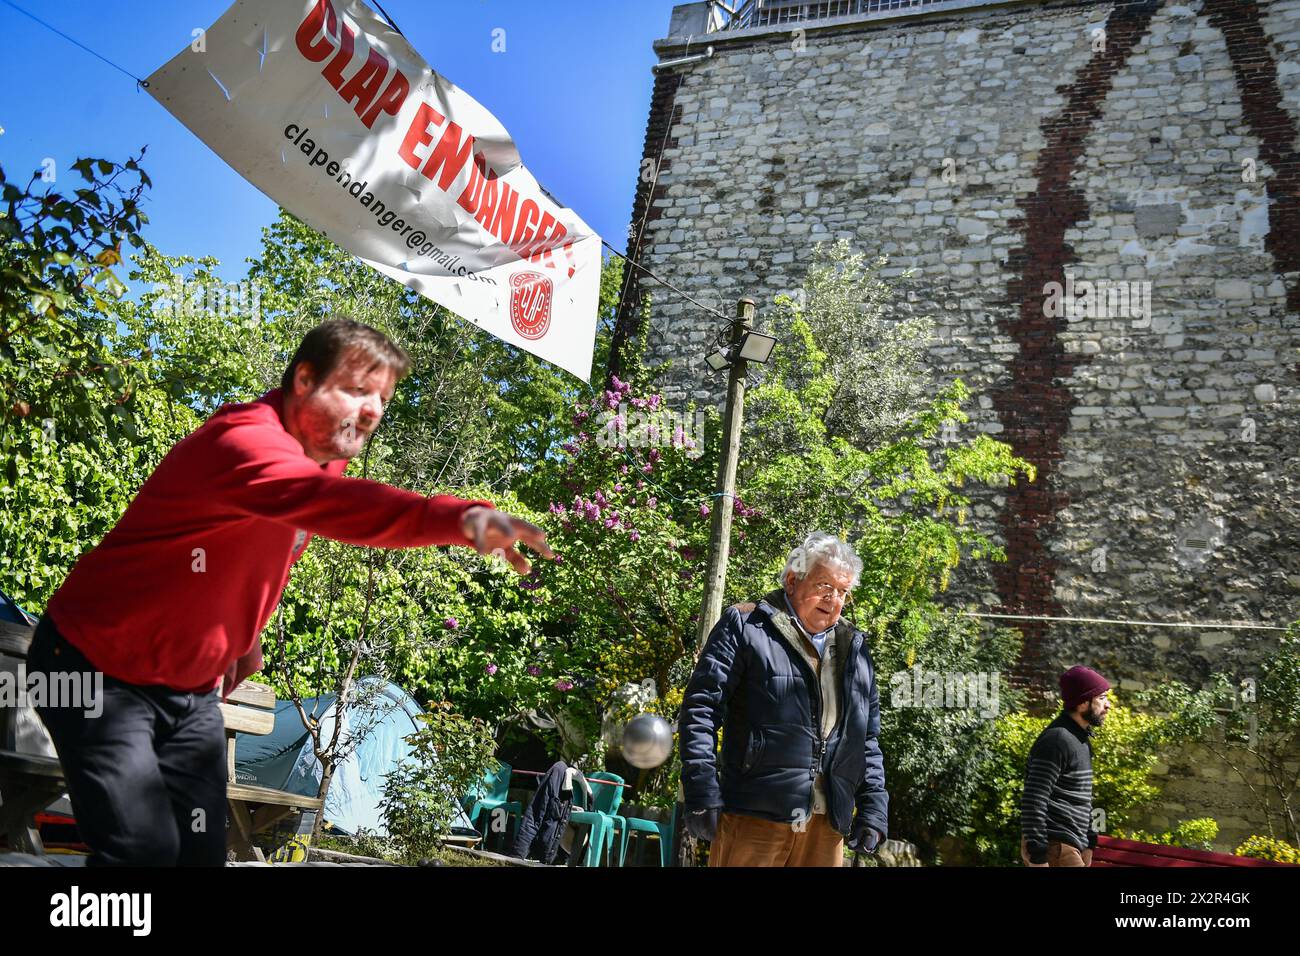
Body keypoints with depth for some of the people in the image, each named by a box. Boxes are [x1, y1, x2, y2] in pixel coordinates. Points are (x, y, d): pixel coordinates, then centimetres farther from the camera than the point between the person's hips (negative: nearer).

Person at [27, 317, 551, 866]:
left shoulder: (323, 455, 2)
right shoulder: (244, 440, -28)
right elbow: (330, 502, -51)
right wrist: (460, 518, -64)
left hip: (191, 690, 8)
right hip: (100, 670, -8)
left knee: (202, 851, 3)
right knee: (145, 851, -17)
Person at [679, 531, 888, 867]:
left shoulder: (854, 648, 17)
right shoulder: (745, 625, 0)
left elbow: (868, 737, 21)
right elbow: (701, 707, -6)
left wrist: (873, 804, 12)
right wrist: (701, 794, -12)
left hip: (827, 825, 5)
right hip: (753, 816, -5)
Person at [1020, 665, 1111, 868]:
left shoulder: (1080, 739, 15)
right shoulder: (1057, 740, -17)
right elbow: (1033, 802, -22)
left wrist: (1089, 840, 23)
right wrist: (1037, 857, -23)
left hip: (1074, 846, 10)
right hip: (1054, 848, -10)